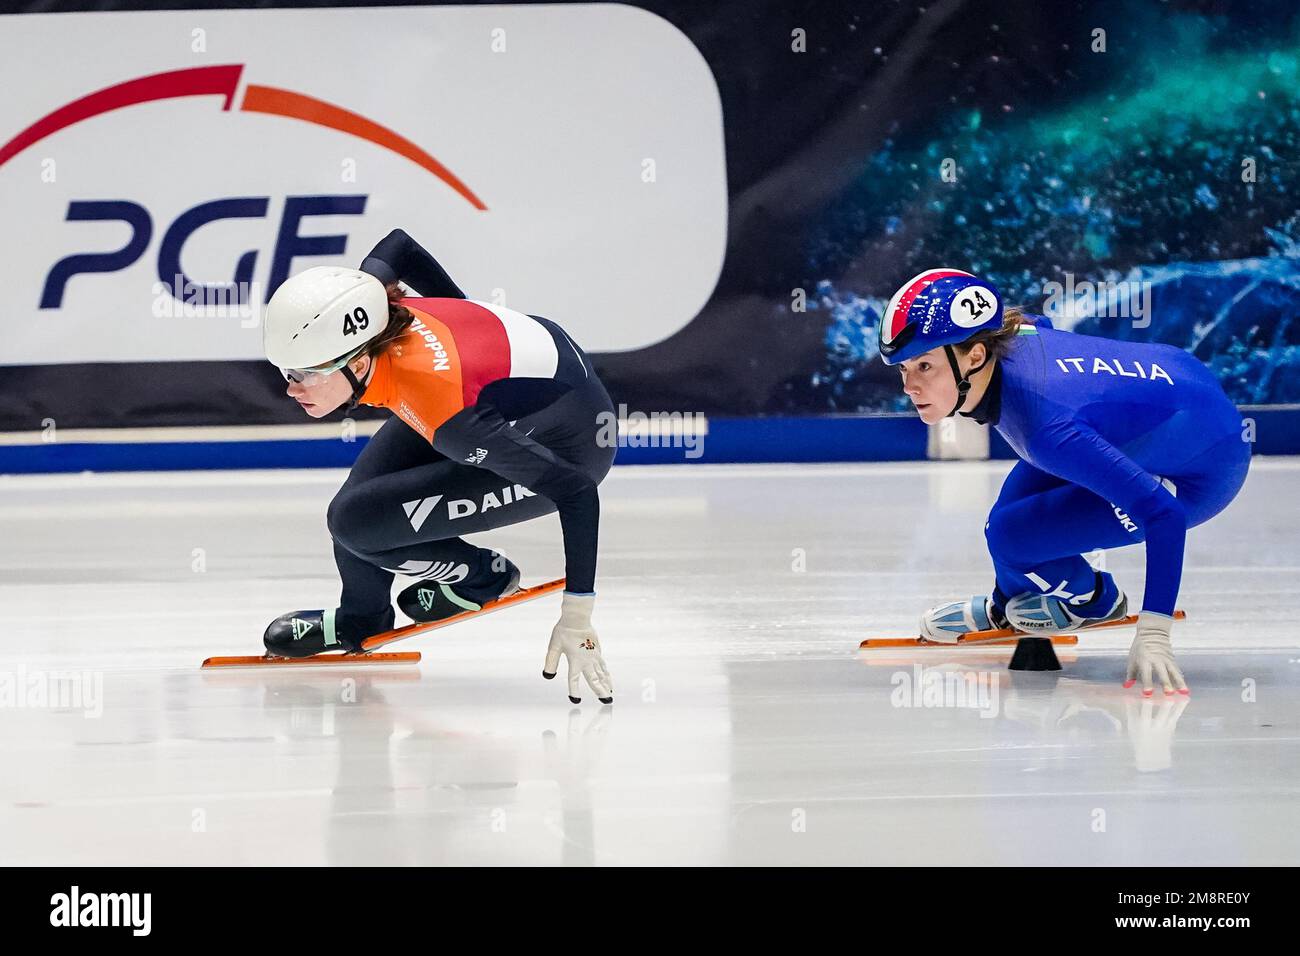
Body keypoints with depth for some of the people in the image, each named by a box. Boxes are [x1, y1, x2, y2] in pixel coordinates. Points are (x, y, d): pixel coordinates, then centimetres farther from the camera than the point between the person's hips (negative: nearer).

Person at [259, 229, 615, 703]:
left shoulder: (442, 409, -38)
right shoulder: (368, 307, -19)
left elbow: (576, 492, -35)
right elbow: (396, 246, 5)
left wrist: (577, 617, -33)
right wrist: (469, 314, 21)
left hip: (565, 447, -8)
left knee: (355, 521, -14)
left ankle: (483, 579, 12)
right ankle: (359, 620, 27)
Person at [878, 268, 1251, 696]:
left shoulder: (1048, 431, -37)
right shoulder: (1004, 337, -13)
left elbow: (1163, 515, -37)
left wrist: (1152, 636, -39)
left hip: (1203, 470, -8)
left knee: (1009, 535, -12)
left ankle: (1090, 600, 19)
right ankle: (1005, 607, 40)